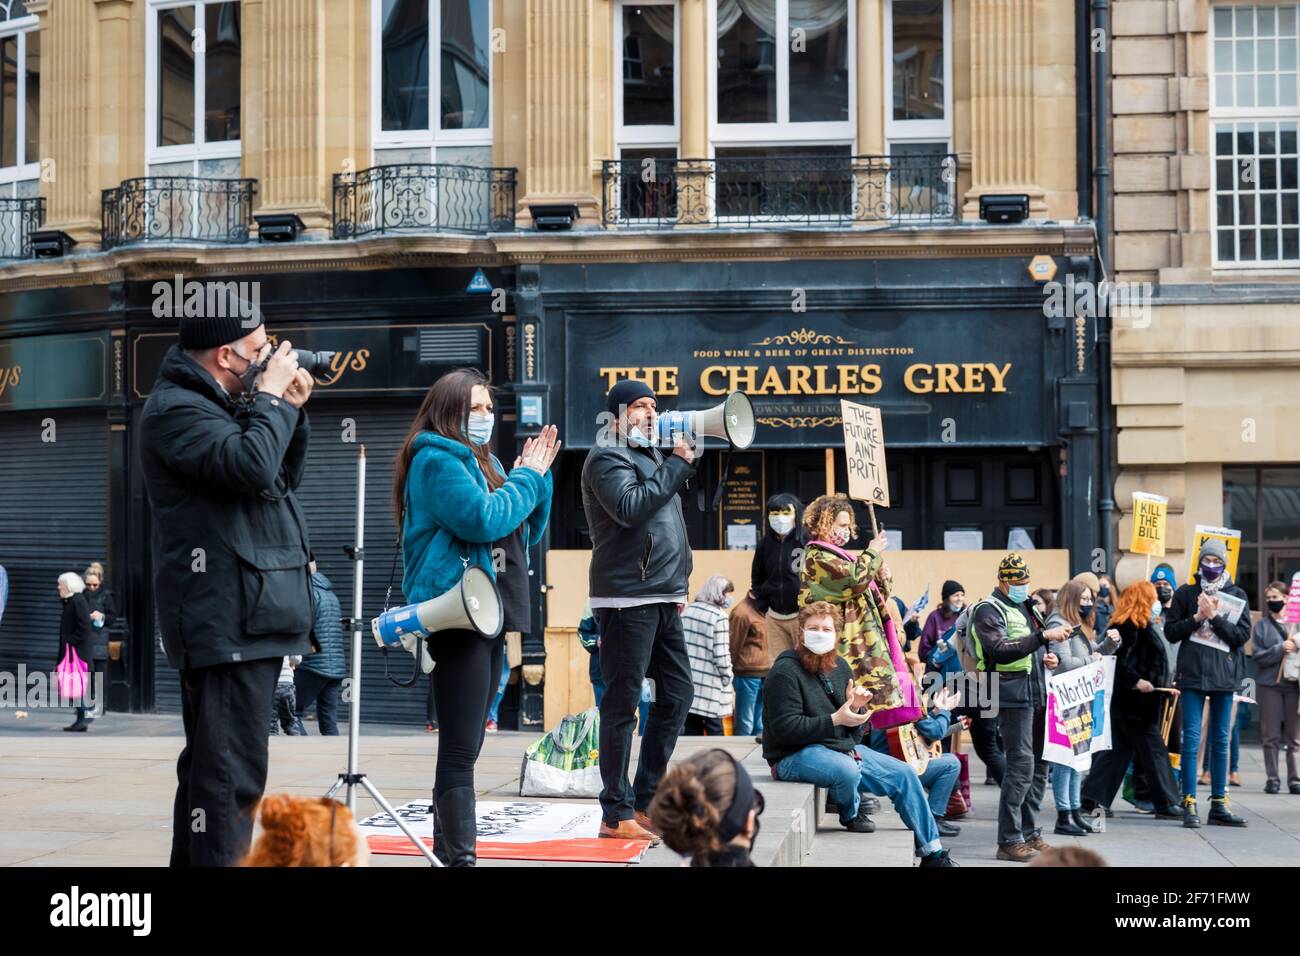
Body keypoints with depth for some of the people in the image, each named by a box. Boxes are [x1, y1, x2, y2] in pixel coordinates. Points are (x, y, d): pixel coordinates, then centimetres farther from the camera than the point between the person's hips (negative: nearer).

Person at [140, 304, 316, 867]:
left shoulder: (226, 405, 18)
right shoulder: (176, 410, -12)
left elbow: (284, 479, 25)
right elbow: (252, 466, -26)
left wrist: (292, 410, 11)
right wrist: (272, 397, -12)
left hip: (249, 615, 11)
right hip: (227, 622, -11)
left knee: (209, 764, 17)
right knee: (230, 773, -15)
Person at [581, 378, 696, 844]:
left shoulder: (650, 456, 21)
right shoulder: (607, 459, -6)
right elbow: (631, 508, -23)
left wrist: (678, 581, 19)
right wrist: (678, 464, -16)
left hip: (663, 600, 9)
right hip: (627, 599, -9)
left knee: (677, 695, 10)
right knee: (622, 703, -6)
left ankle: (646, 801, 18)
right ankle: (616, 814, -3)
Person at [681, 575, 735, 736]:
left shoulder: (687, 611, 7)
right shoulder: (719, 616, -11)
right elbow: (721, 654, -14)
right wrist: (727, 677, -1)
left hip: (687, 680, 6)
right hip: (710, 686, -6)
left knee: (691, 731, 7)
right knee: (714, 731, 0)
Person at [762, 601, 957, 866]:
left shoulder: (840, 666, 10)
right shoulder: (786, 672, -15)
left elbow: (853, 730, 15)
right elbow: (785, 729, -23)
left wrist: (856, 709, -9)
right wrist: (835, 720, -26)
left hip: (843, 746, 8)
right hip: (795, 755, -8)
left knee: (904, 775, 2)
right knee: (847, 769, -38)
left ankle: (932, 854, 15)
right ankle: (850, 814, -1)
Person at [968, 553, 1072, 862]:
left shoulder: (1023, 606, 18)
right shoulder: (989, 611, -10)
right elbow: (1001, 650, -24)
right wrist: (1044, 636, -27)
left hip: (1026, 690, 9)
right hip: (1009, 690, -9)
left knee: (1022, 764, 13)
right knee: (1021, 763, -12)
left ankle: (1027, 833, 19)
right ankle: (1009, 840, -10)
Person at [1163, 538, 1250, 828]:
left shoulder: (1237, 595, 8)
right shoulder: (1186, 594, 6)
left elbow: (1243, 635, 0)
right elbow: (1170, 632, 4)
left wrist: (1215, 617, -11)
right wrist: (1197, 618, -9)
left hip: (1224, 674, 2)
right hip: (1193, 673, -1)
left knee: (1221, 741, 7)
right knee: (1191, 738, -5)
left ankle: (1219, 804, 13)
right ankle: (1189, 804, -4)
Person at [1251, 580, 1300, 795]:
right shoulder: (1262, 625, 6)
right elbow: (1258, 656, -2)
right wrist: (1279, 649, -14)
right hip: (1269, 684, -1)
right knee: (1271, 736, 0)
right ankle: (1272, 779, 6)